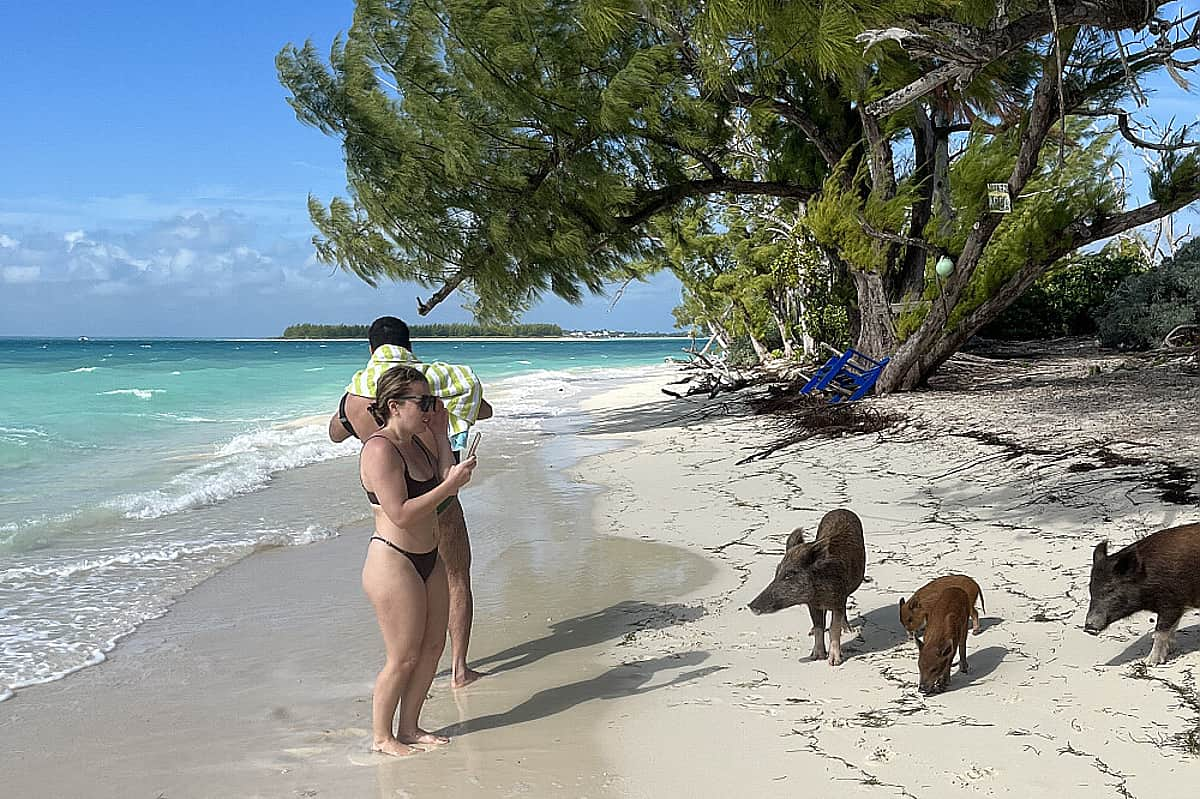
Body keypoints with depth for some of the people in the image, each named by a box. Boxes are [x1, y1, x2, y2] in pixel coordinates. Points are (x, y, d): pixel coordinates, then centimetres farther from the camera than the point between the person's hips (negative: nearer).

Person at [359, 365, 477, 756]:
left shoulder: (415, 443, 11)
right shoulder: (380, 449, -19)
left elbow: (444, 480, 8)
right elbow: (401, 514, -24)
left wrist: (441, 434, 7)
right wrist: (449, 486, -22)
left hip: (428, 559, 10)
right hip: (394, 563, -10)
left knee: (433, 646, 15)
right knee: (404, 657, 1)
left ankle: (409, 727, 30)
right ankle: (380, 736, 20)